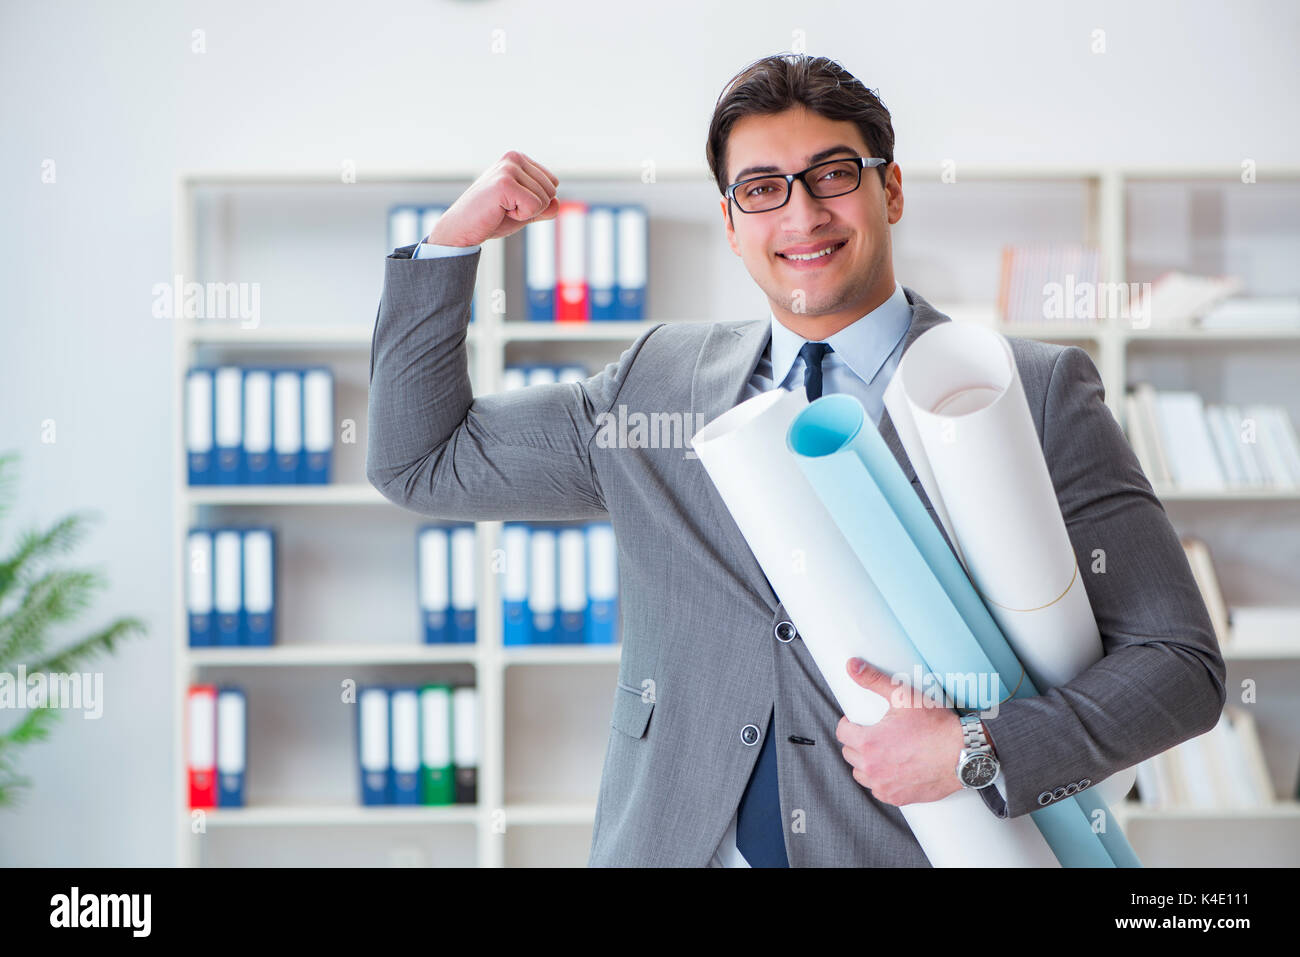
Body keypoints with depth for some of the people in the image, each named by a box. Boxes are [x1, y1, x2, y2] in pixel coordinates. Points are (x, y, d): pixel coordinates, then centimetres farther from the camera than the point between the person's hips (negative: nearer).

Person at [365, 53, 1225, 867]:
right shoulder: (659, 380, 11)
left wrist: (978, 753, -16)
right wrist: (454, 238, 8)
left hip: (914, 847, -2)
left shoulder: (1033, 395, -1)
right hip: (676, 848, 3)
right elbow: (420, 461, 17)